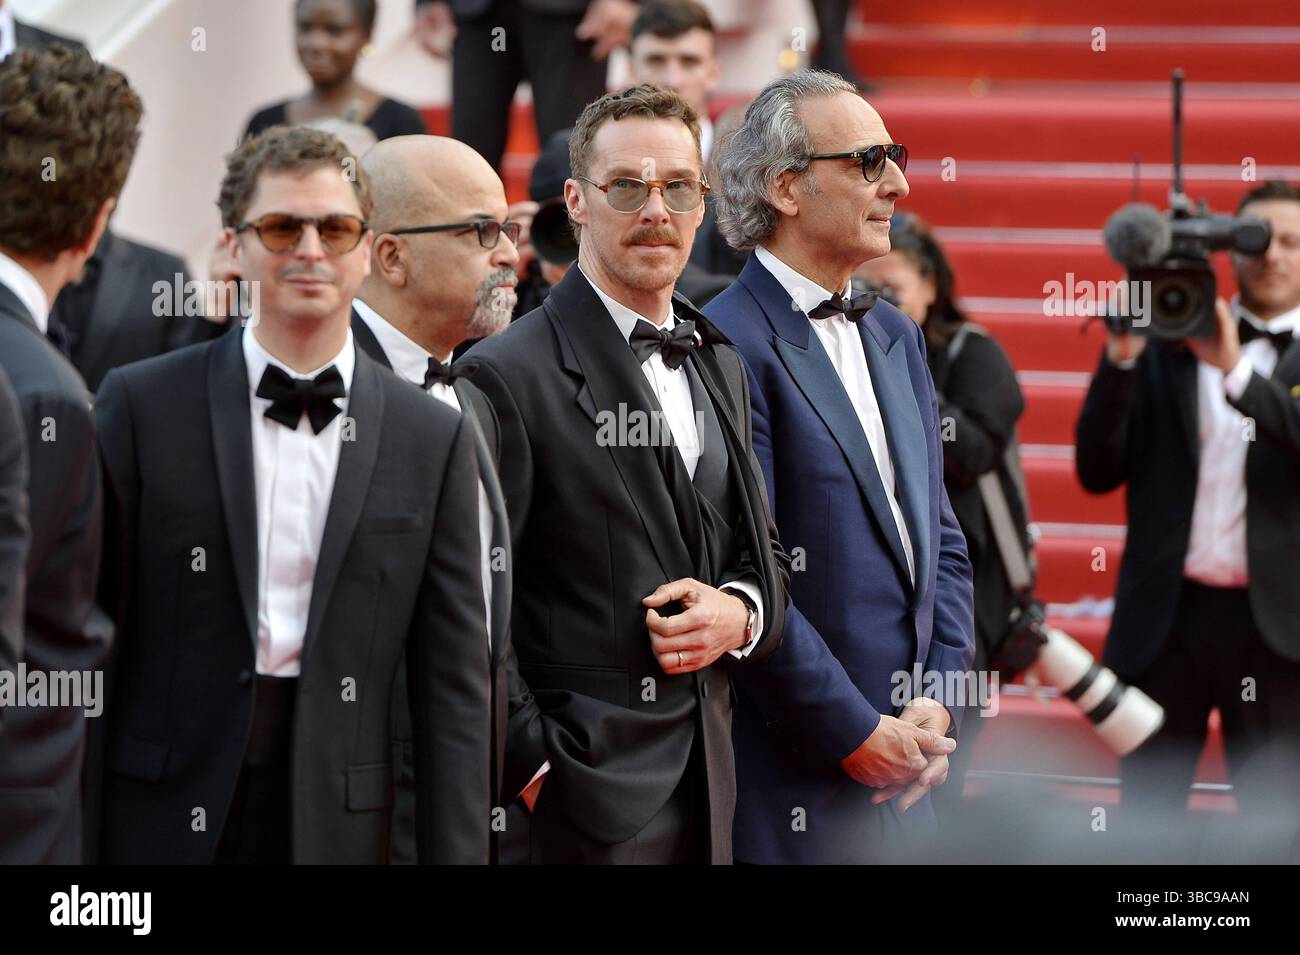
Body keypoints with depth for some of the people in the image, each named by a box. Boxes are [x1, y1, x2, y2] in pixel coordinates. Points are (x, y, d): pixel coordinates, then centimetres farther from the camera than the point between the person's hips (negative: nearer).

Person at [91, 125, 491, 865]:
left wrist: (455, 854, -2)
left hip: (340, 827, 1)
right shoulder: (145, 406, 1)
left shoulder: (433, 438, 5)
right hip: (165, 819, -1)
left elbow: (453, 687, 4)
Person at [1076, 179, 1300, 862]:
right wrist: (1120, 360, -11)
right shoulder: (1170, 346, 8)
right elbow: (1098, 472, 1)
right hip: (1166, 611, 1)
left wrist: (1237, 370, -23)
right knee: (1146, 814, 7)